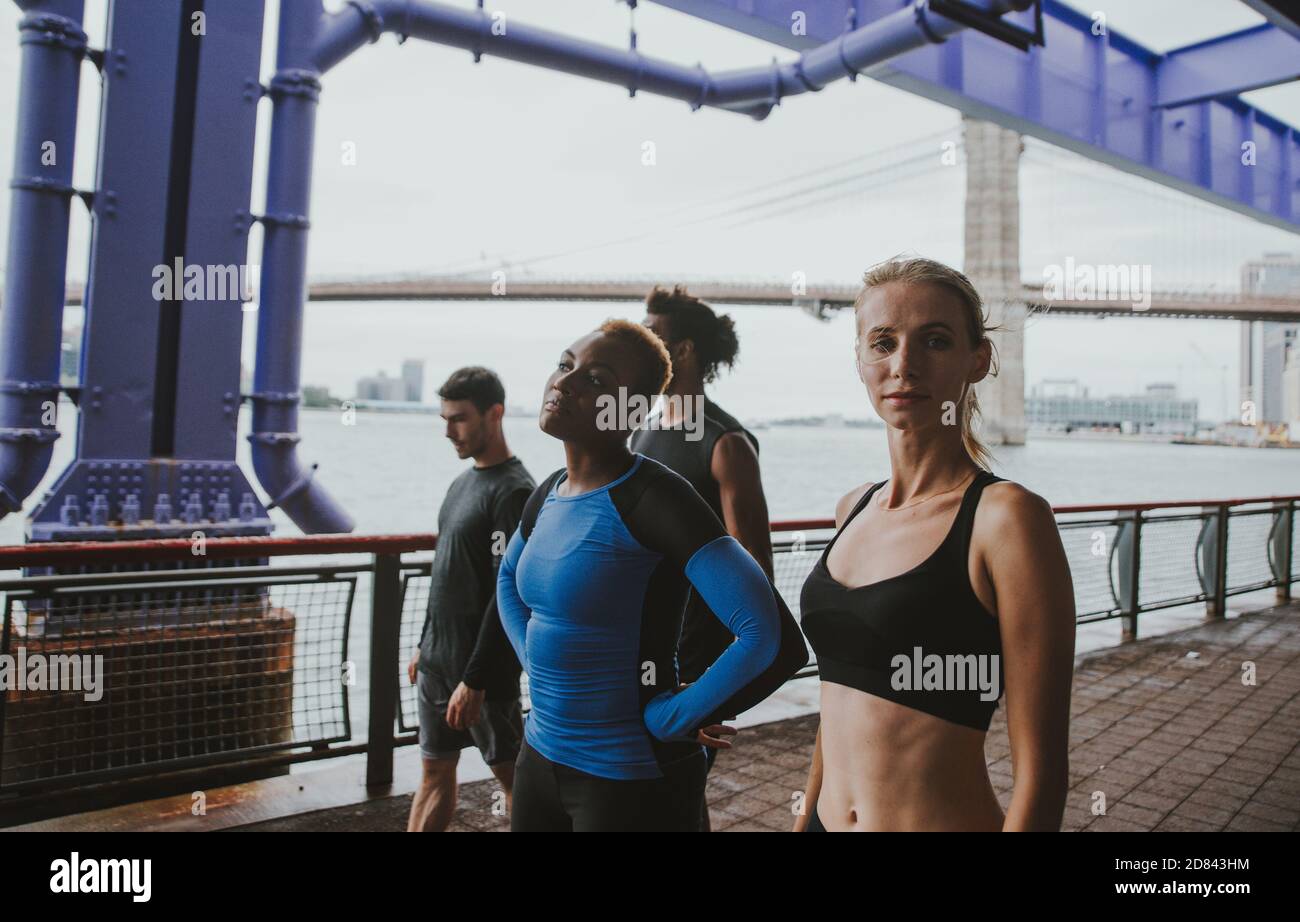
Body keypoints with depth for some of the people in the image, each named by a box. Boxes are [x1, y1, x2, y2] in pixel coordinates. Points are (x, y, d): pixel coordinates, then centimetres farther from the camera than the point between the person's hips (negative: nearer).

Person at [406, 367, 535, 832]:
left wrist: (475, 680, -20)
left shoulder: (514, 491, -17)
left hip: (483, 665, -8)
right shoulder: (463, 482, 10)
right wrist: (425, 645, 18)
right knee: (435, 772, 15)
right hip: (438, 658, 8)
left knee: (511, 773, 7)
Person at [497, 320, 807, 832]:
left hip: (632, 776, -7)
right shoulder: (550, 492, 2)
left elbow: (775, 641, -28)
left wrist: (671, 719, -17)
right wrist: (536, 659, 9)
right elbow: (508, 580, 24)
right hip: (540, 754, 7)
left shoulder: (650, 498, -21)